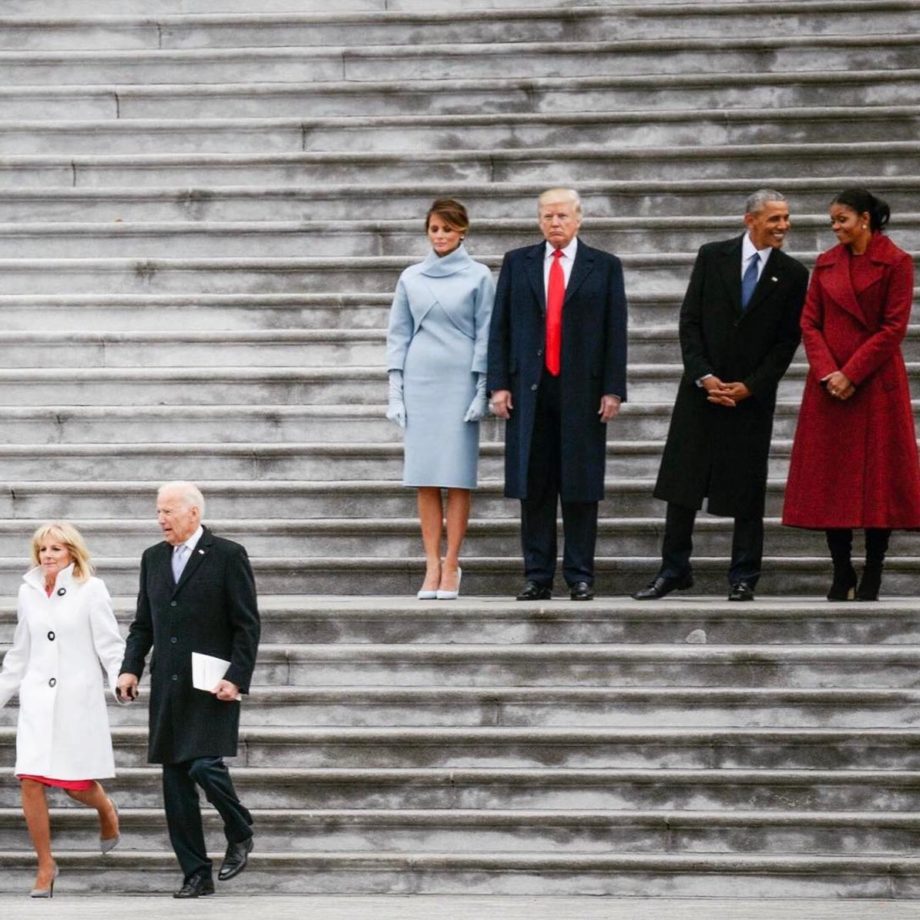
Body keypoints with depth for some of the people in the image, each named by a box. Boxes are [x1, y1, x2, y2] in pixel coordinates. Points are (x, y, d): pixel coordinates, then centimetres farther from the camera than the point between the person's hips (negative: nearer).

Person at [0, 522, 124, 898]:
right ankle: (45, 866, 4)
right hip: (38, 698, 3)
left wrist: (121, 679, -19)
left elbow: (109, 644, -4)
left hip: (78, 698, -3)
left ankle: (106, 810, 38)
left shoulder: (91, 590, -3)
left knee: (77, 784, 1)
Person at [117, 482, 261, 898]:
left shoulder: (228, 555, -4)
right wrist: (130, 667, 3)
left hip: (212, 687, -6)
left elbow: (247, 625, -6)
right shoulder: (153, 559, 13)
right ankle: (196, 875, 10)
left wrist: (237, 677, -14)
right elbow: (143, 624, 17)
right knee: (175, 781, 4)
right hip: (168, 688, 6)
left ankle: (240, 834, 11)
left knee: (204, 765, -18)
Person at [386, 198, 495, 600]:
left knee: (457, 477, -4)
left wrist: (482, 390, -6)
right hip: (420, 381, 3)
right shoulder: (411, 278, 9)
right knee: (425, 479, 1)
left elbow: (485, 335, 1)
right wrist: (395, 391, 4)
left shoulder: (478, 277, 2)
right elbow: (399, 335, 11)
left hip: (460, 382, -2)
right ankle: (432, 566, 3)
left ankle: (451, 566, -1)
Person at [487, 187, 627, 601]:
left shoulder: (605, 267, 6)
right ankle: (537, 577, 6)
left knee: (580, 487, 1)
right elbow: (499, 327, 7)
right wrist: (499, 384, -1)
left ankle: (580, 576, 5)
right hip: (529, 390, 2)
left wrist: (613, 389, -5)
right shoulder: (517, 263, 10)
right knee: (533, 487, 2)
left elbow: (616, 331, 2)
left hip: (582, 390, -1)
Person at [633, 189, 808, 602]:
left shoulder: (792, 274, 1)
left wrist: (749, 387, -9)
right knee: (683, 482, 3)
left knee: (747, 489, 3)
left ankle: (743, 578, 10)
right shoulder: (712, 257, 2)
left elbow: (788, 340, 0)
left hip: (752, 396, -1)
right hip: (701, 389, 1)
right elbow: (689, 321, 1)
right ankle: (674, 570, 11)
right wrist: (705, 377, -9)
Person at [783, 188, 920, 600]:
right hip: (828, 385, 4)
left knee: (877, 475, -1)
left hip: (876, 382, -4)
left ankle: (872, 577, 6)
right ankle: (841, 574, 10)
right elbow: (809, 322, 6)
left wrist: (852, 374, -13)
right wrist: (827, 372, -9)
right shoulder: (826, 263, 9)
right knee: (830, 477, 3)